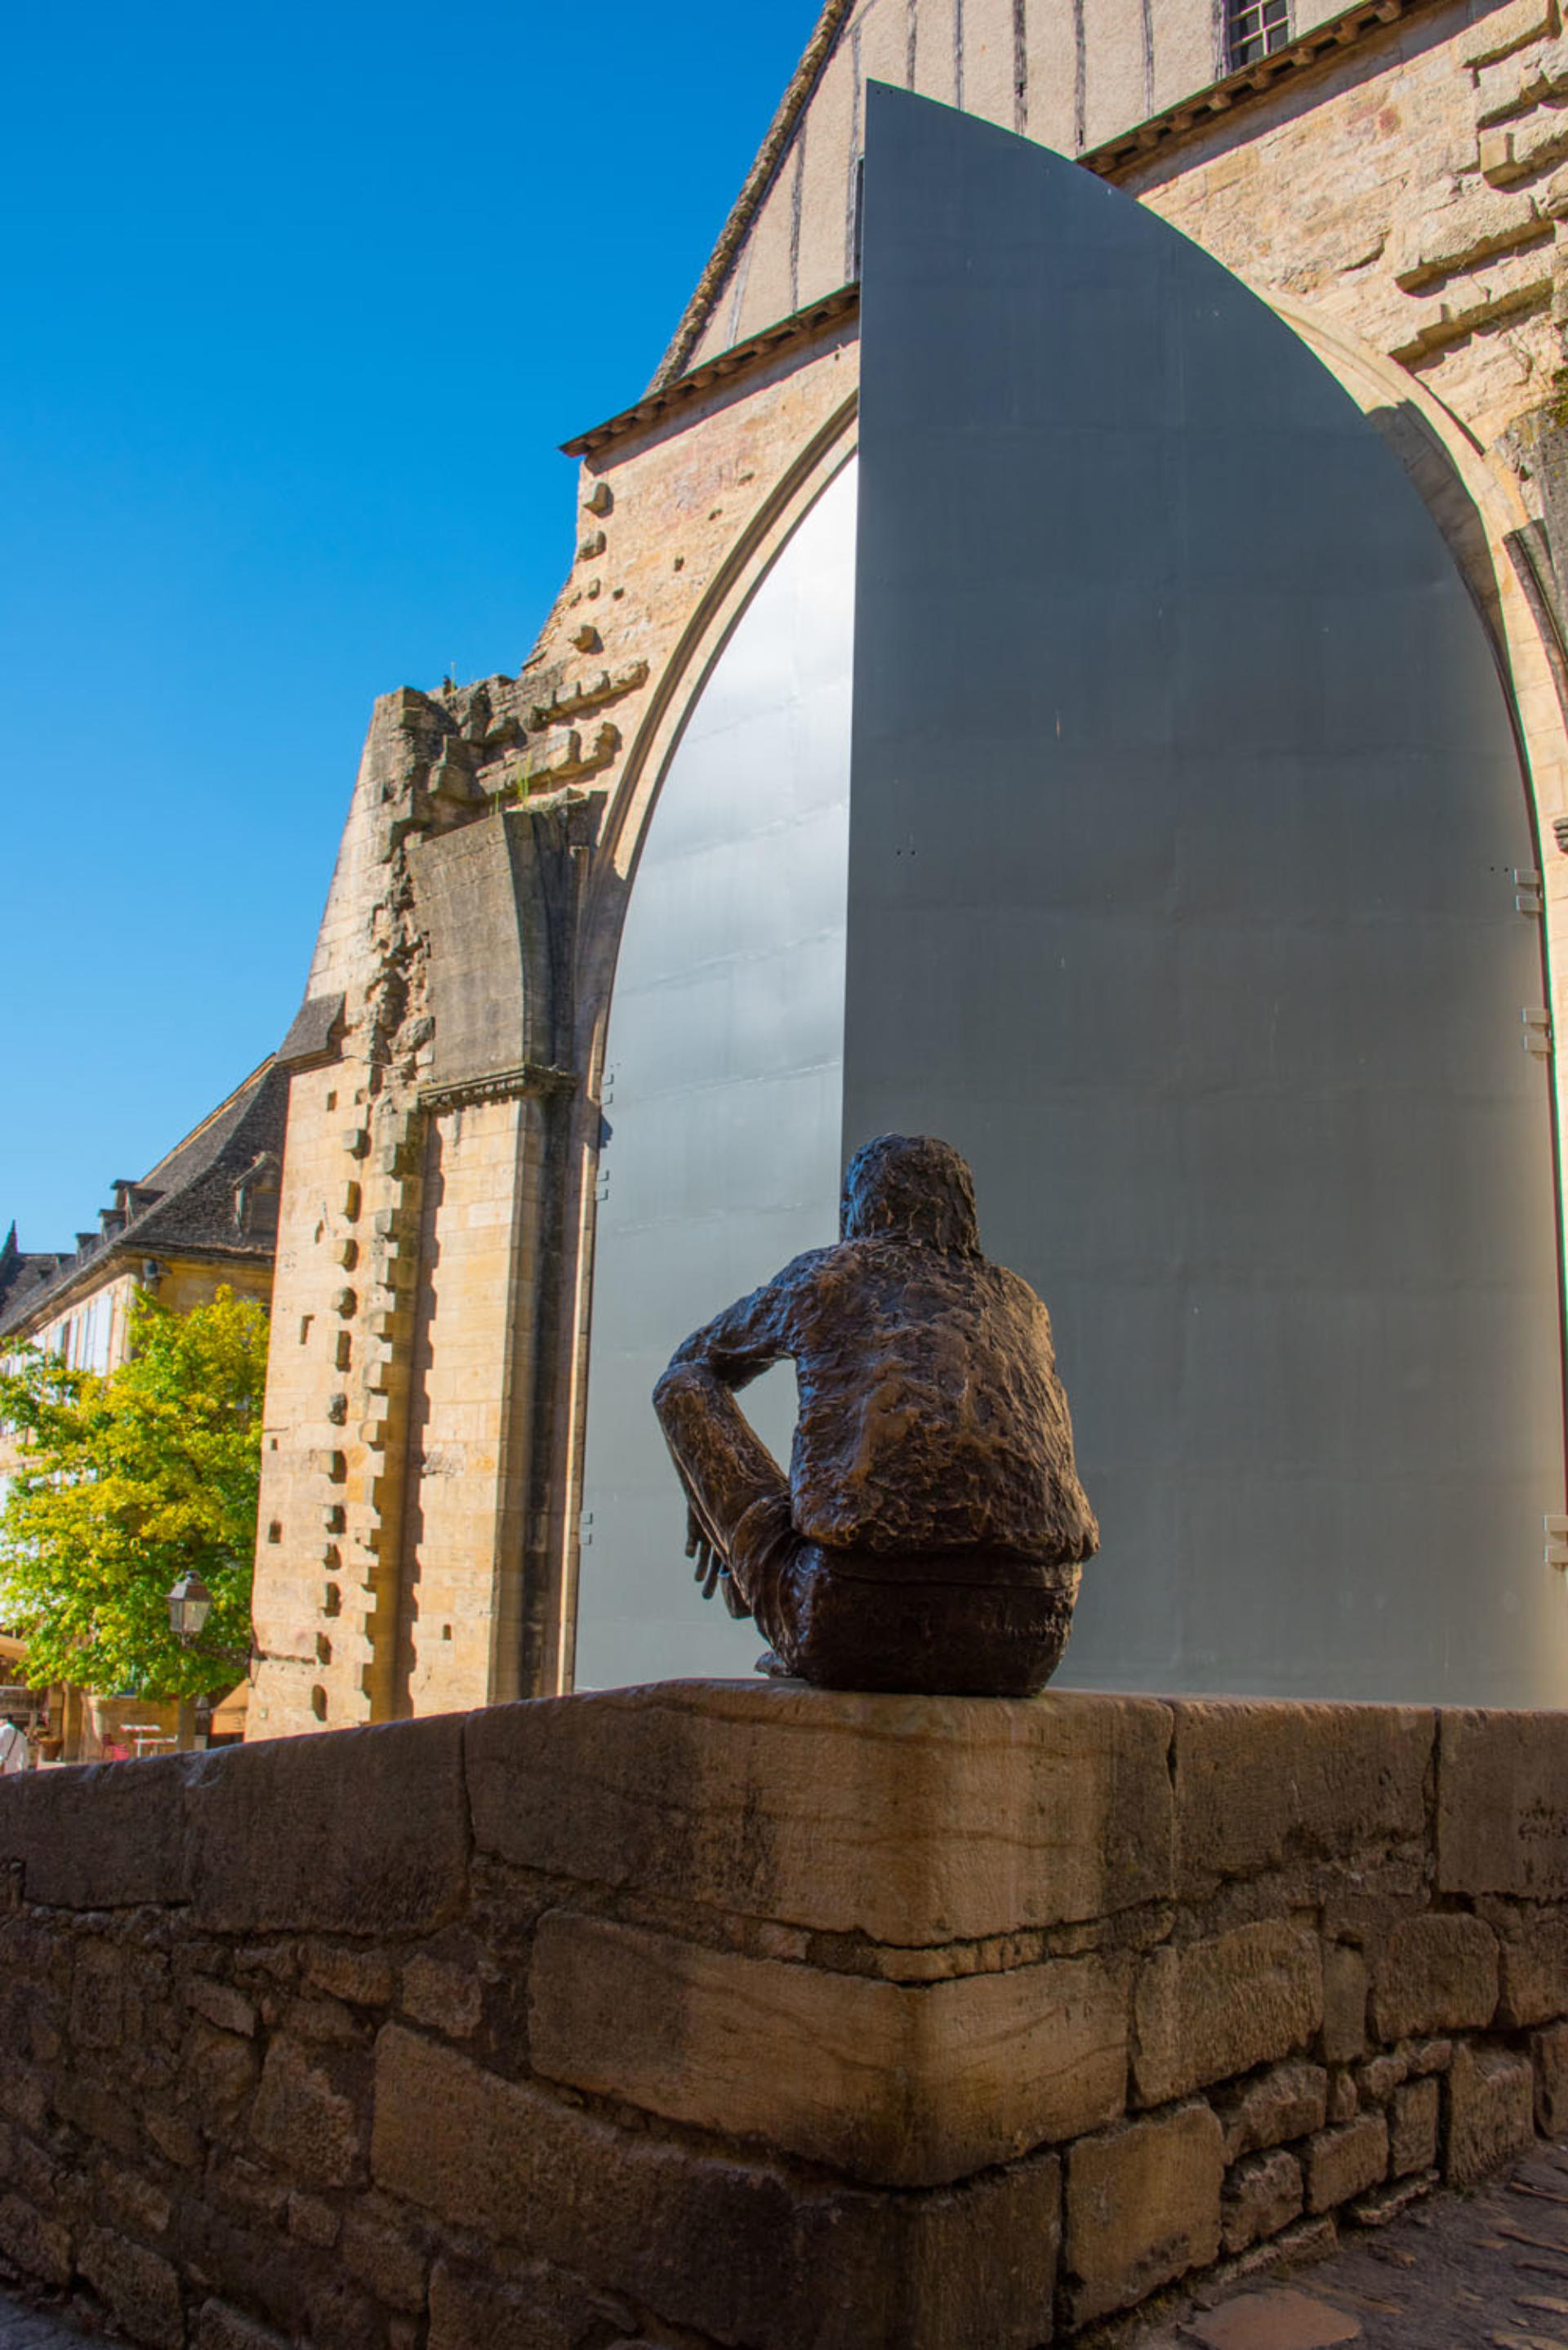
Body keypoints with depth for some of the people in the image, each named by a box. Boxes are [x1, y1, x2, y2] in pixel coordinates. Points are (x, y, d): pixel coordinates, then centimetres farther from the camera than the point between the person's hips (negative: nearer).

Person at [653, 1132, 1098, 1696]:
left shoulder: (821, 1275, 18)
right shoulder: (1020, 1302, 26)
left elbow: (689, 1368, 35)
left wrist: (713, 1506, 50)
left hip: (856, 1626, -3)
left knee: (688, 1389, 17)